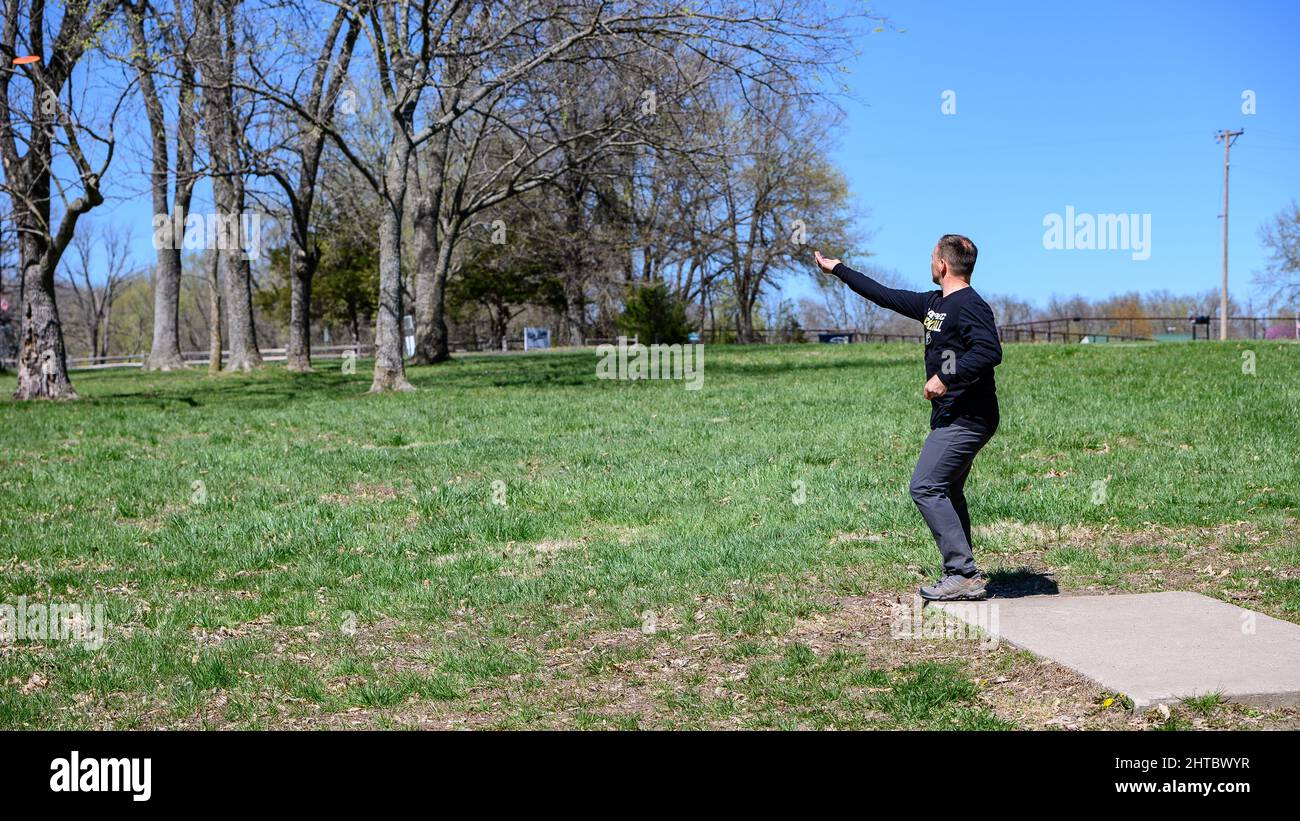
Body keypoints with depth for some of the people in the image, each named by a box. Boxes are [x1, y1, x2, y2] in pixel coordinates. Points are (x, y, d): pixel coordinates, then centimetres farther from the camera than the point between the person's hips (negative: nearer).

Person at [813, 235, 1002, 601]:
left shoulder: (970, 306, -13)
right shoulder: (933, 304, 16)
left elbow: (990, 351, -27)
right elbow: (886, 296, 26)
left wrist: (945, 378, -25)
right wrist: (838, 269, 33)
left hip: (967, 418, -10)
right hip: (950, 418, 10)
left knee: (925, 487, -14)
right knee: (947, 493, 13)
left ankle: (964, 574, -13)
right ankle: (963, 575, 18)